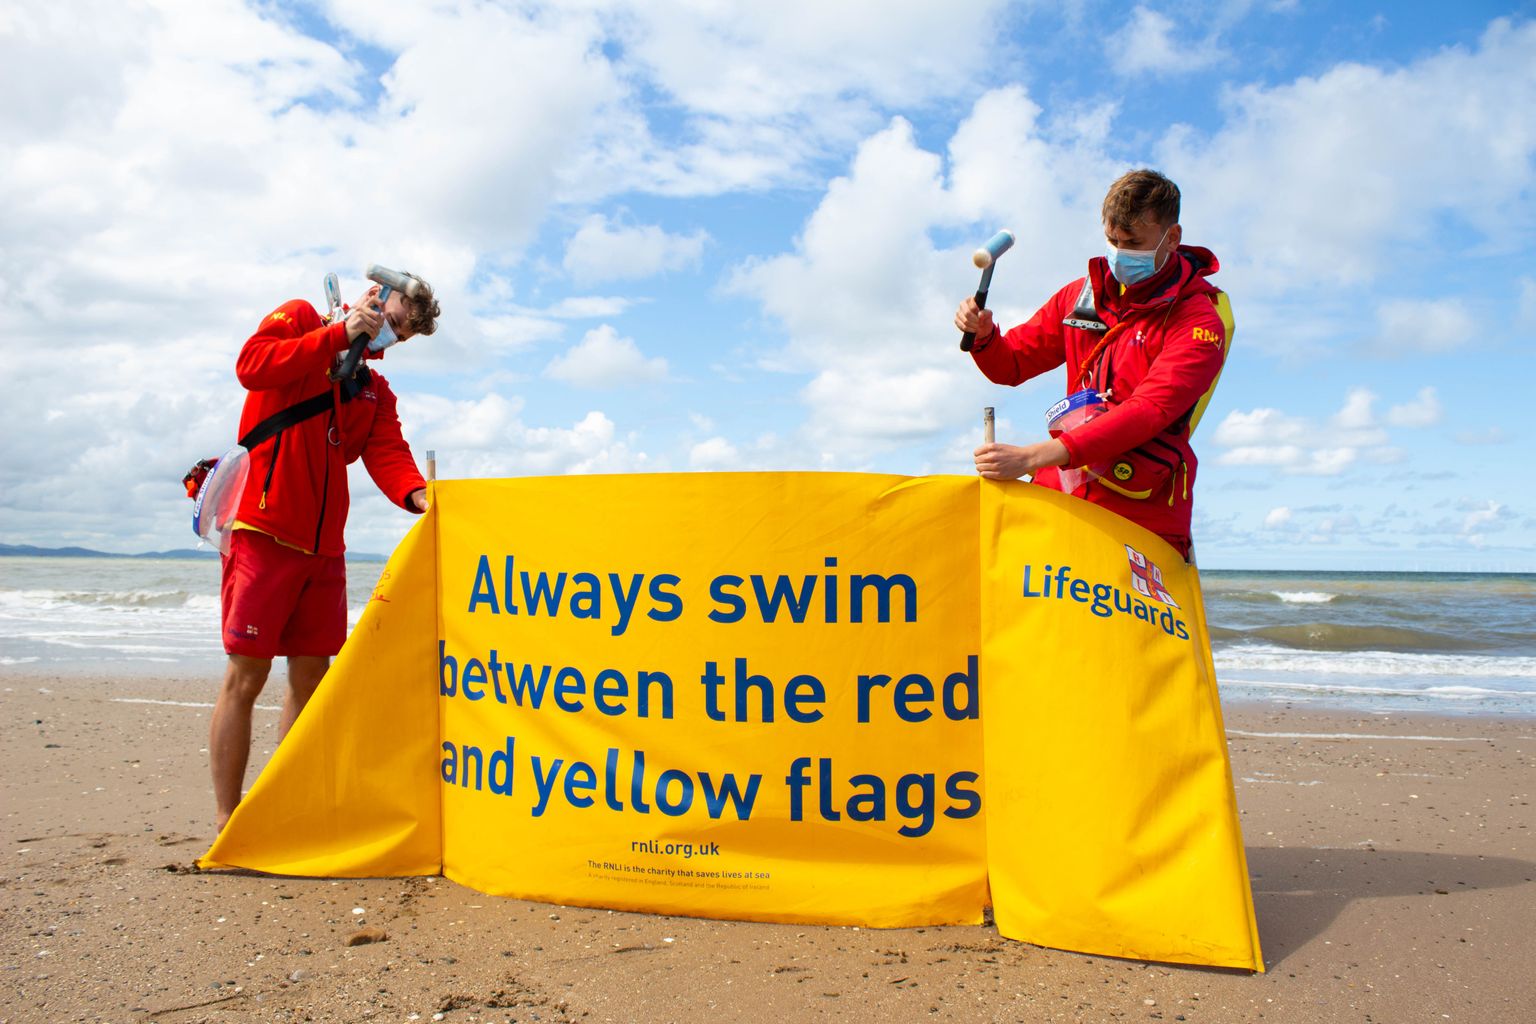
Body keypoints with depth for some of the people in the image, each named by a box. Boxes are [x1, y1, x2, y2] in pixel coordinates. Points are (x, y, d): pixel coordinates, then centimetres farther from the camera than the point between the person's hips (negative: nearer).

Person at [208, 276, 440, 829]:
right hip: (264, 532, -6)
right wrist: (341, 332, -15)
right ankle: (227, 823, 4)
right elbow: (251, 364, -16)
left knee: (310, 677, 8)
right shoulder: (300, 319, 5)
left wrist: (416, 494, -21)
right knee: (246, 674, -4)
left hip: (324, 546, 6)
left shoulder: (376, 390, 18)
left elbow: (388, 454, 0)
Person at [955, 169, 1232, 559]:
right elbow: (1010, 365, 19)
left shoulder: (1199, 321, -6)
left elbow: (1150, 410, -21)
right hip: (1059, 492, 4)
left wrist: (1034, 456, -31)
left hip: (1142, 512, -4)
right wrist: (982, 335, -7)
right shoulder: (1080, 296, 11)